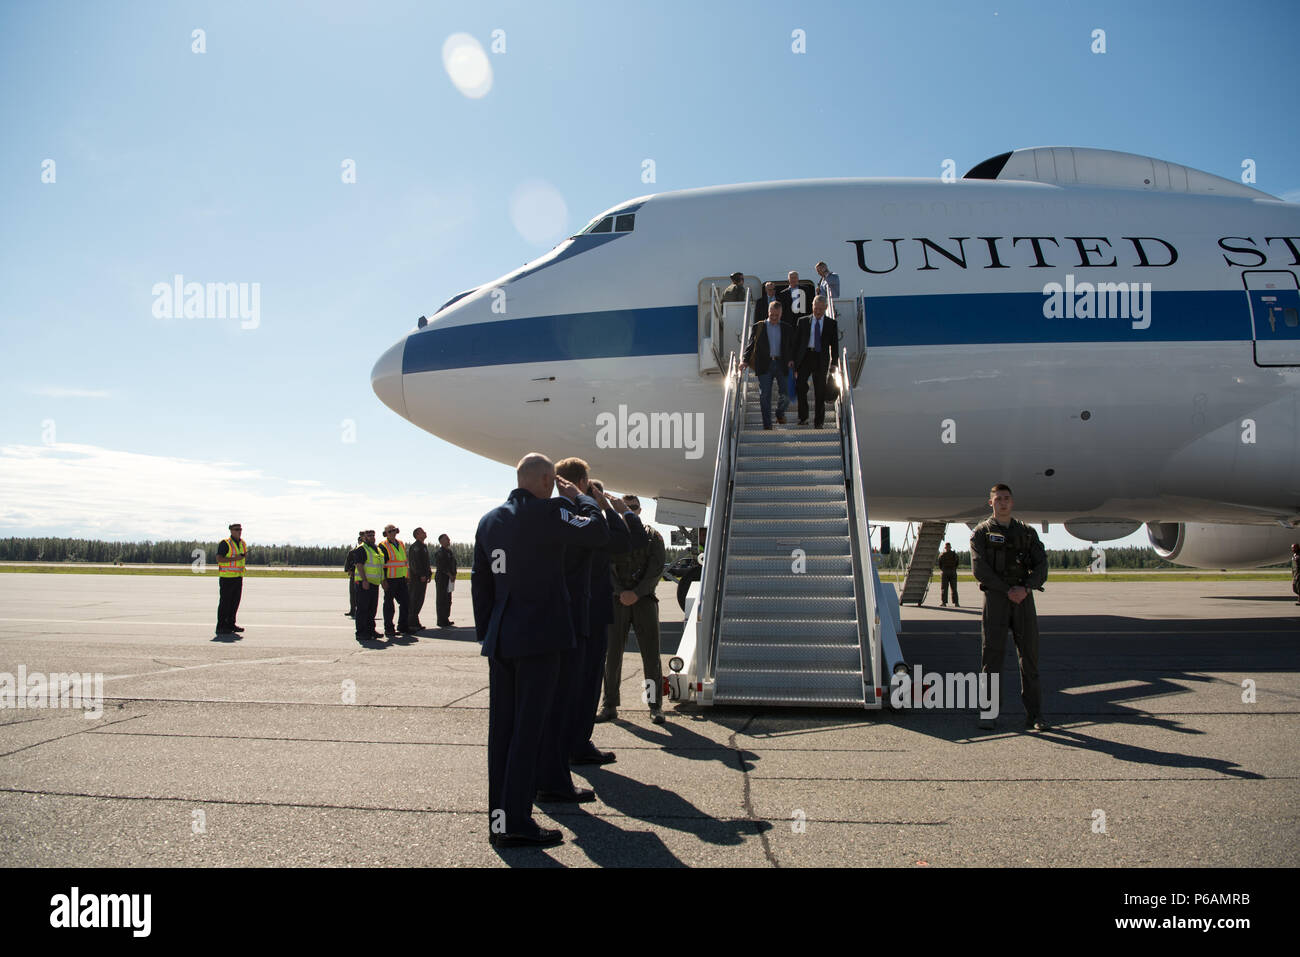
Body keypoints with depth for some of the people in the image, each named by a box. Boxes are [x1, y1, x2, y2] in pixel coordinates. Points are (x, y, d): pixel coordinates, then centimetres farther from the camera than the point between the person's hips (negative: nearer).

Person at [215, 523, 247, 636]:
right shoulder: (225, 544, -10)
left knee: (235, 601, 10)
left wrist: (245, 556, 3)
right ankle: (221, 627, 0)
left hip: (238, 577, 7)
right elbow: (219, 559, -16)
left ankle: (231, 624, 20)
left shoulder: (243, 543, 13)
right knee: (225, 602, -4)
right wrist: (234, 559, -24)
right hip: (226, 577, -7)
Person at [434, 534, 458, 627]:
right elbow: (442, 567, -17)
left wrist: (454, 575, 4)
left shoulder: (450, 552, 17)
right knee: (441, 599, -6)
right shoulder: (439, 552, -10)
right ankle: (441, 621, -3)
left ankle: (446, 619, 19)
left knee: (448, 599, 12)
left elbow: (453, 565, 19)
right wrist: (450, 575, -15)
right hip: (442, 578, -9)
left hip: (450, 578, 9)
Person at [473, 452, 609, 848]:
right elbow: (597, 532, -9)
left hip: (500, 640, 7)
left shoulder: (489, 521, 12)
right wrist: (577, 498, 5)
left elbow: (479, 582, 15)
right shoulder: (546, 512, -11)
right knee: (528, 730, -3)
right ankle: (516, 822, -1)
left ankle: (499, 819, 17)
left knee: (501, 729, 10)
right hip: (539, 638, -7)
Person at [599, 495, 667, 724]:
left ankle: (655, 706, 6)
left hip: (644, 600, -1)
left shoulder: (652, 536, 9)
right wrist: (621, 593, -14)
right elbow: (606, 568, 1)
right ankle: (610, 705, 10)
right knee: (612, 654, 2)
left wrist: (636, 593, -13)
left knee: (651, 654, -1)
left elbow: (656, 569, -1)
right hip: (617, 601, 1)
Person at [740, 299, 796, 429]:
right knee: (764, 396, -3)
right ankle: (767, 425, 4)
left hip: (782, 364, 1)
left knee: (786, 394, -1)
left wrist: (791, 360, -5)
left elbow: (792, 346, 13)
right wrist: (745, 361, -6)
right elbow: (751, 345, 7)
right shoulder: (758, 327, 8)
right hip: (765, 365, -1)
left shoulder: (787, 328, 12)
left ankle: (780, 413, 30)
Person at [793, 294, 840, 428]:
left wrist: (834, 363, 0)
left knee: (820, 392, 1)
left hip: (821, 359, 0)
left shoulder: (832, 324, 9)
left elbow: (834, 345, 9)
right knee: (800, 385, -14)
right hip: (805, 356, 0)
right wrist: (794, 361, 3)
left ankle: (818, 422, 8)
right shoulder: (803, 321, 10)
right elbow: (796, 342, 9)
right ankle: (803, 417, 1)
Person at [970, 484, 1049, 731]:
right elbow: (979, 568, -6)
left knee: (1029, 654, 2)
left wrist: (1025, 588, -13)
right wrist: (1008, 590, -14)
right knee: (992, 653, -3)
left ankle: (1034, 714, 8)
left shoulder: (1027, 532, 14)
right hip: (995, 598, -2)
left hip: (1024, 599, 3)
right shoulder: (981, 532, 6)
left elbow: (1041, 565, 4)